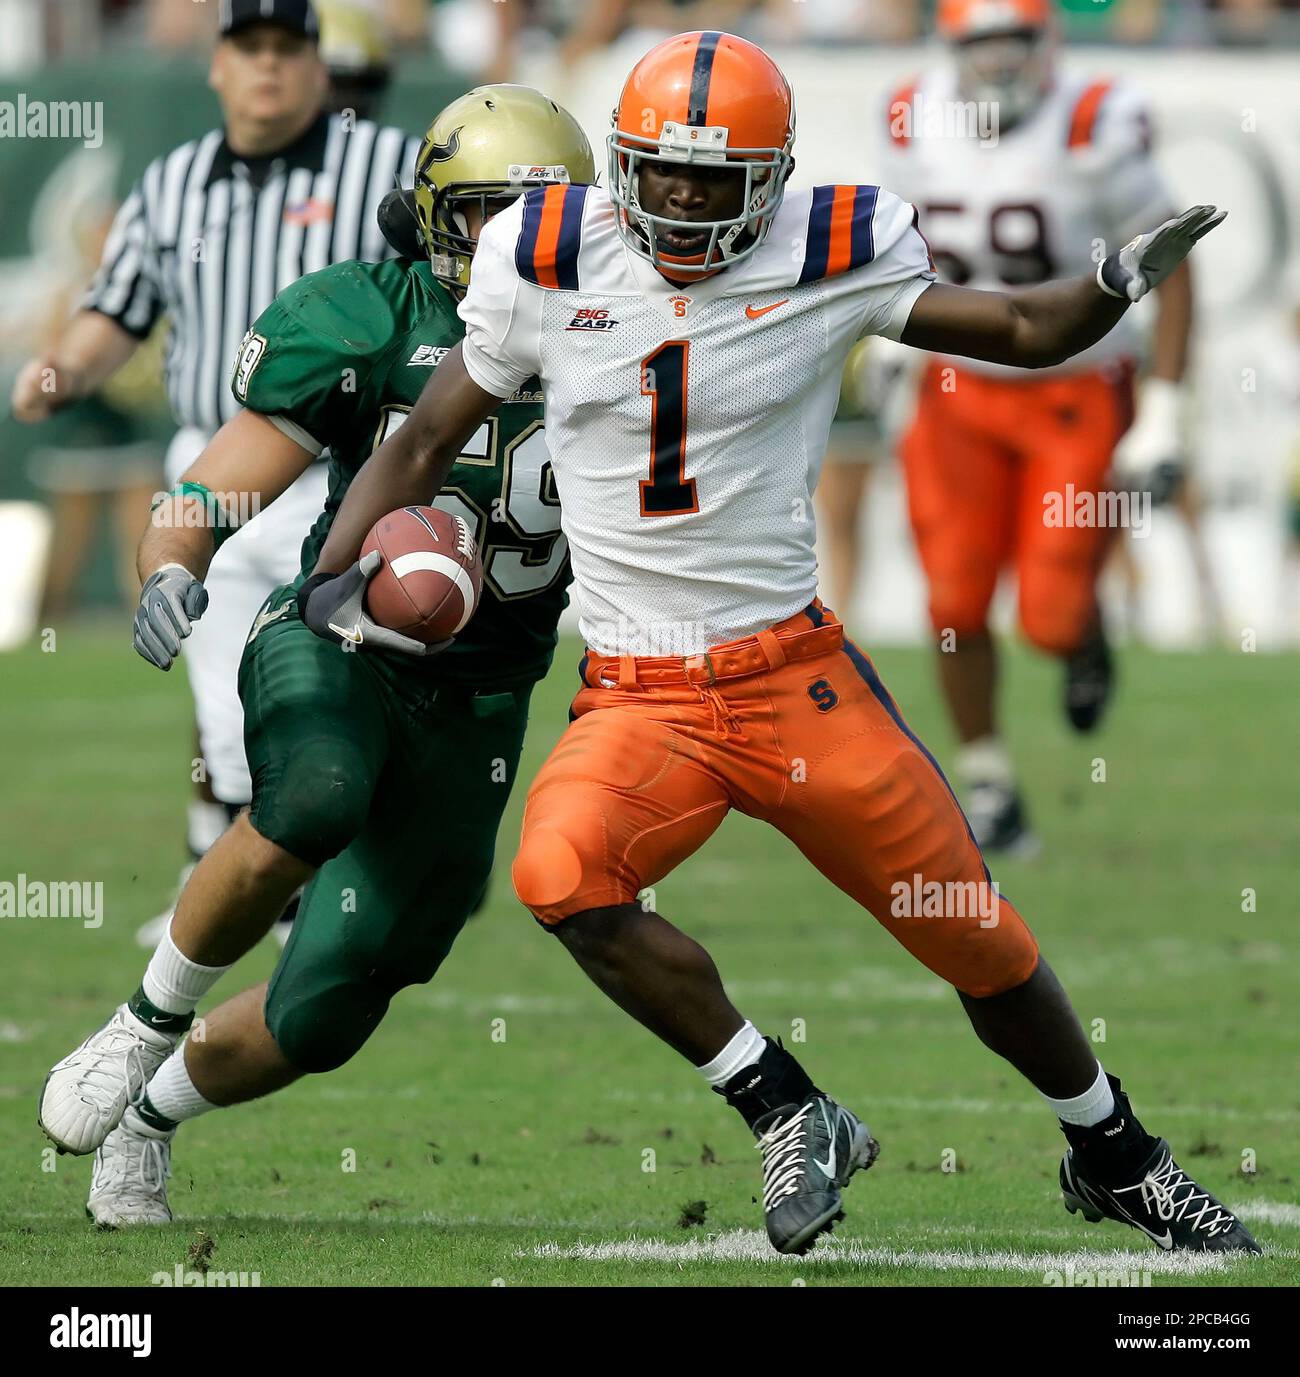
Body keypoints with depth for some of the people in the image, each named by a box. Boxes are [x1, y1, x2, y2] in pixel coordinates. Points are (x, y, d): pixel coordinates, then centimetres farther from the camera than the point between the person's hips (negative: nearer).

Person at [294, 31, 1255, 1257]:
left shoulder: (829, 260, -4)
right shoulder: (549, 262, -1)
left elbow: (1023, 331, 5)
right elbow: (427, 441, 9)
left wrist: (1122, 282, -14)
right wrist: (333, 579, -3)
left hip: (798, 678, 0)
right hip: (640, 700, 0)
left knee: (978, 937, 6)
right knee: (561, 876, -30)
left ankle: (1111, 1160, 35)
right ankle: (789, 1117, -14)